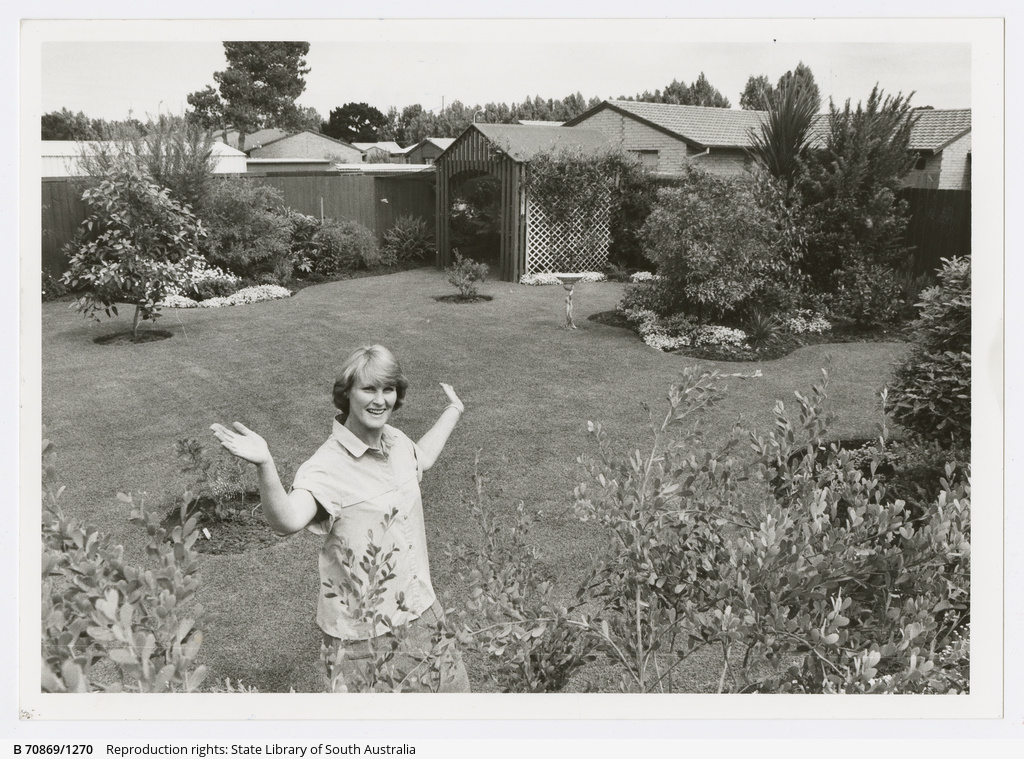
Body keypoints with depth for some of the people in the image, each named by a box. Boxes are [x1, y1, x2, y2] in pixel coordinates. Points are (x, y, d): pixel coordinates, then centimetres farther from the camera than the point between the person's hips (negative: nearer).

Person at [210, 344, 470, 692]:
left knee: (452, 689, 19)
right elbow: (288, 520, -42)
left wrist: (453, 411, 34)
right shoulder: (328, 465, -22)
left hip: (420, 612, 7)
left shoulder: (396, 441, 1)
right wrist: (265, 465, -56)